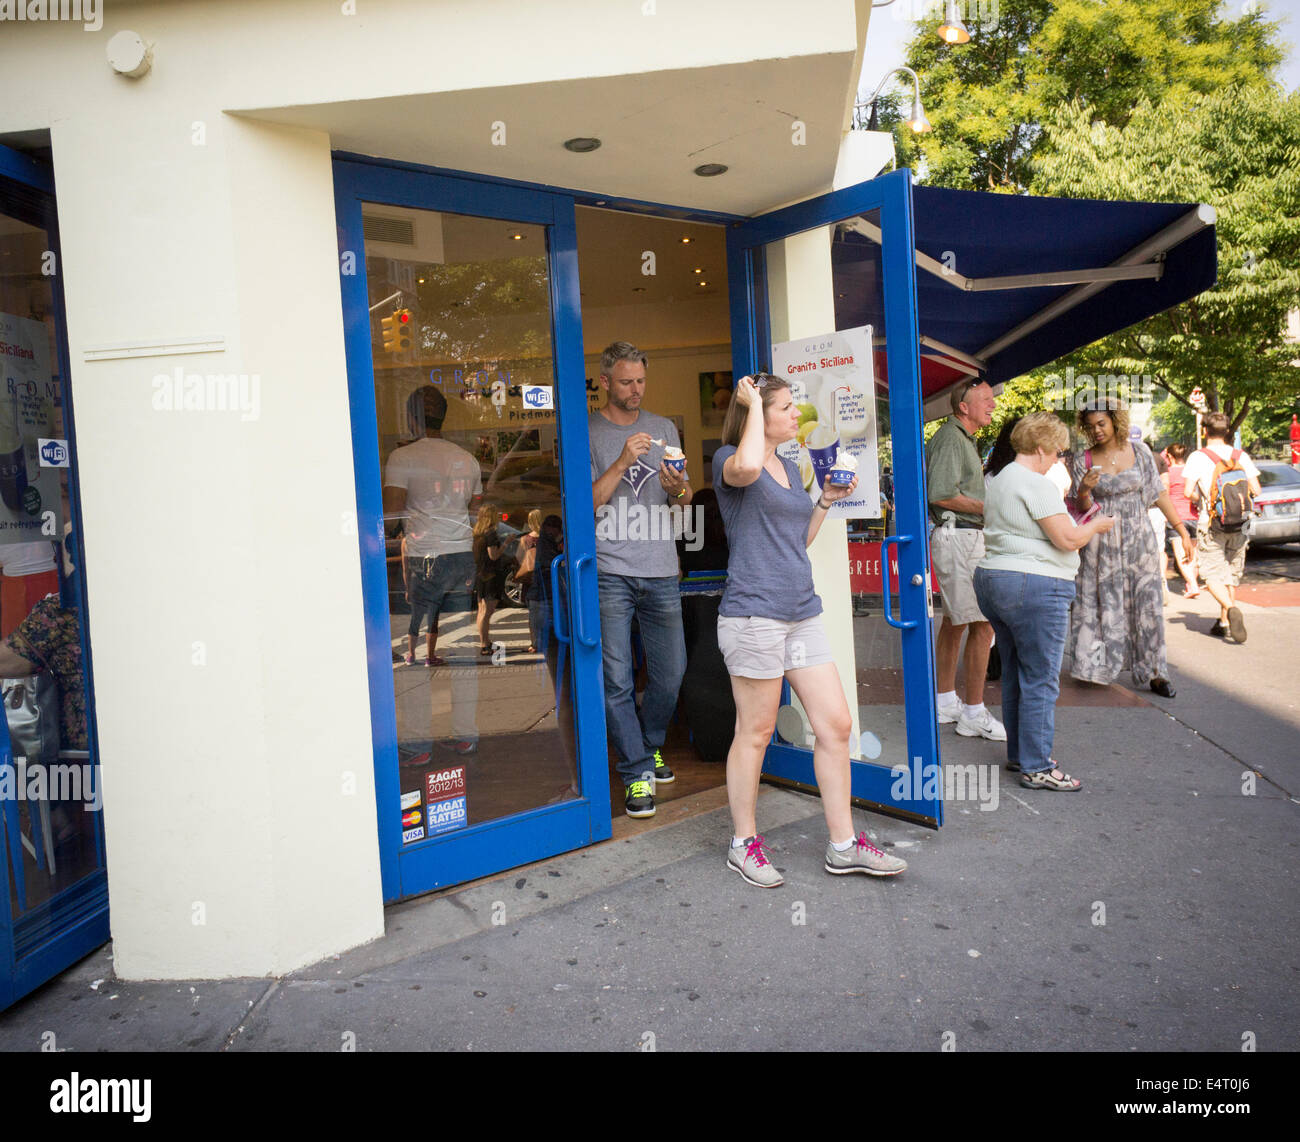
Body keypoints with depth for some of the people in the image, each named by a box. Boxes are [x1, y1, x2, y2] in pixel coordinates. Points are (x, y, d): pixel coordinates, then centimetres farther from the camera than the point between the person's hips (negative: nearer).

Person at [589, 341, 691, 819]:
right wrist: (623, 461, -17)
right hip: (610, 573, -4)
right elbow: (588, 502, -5)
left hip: (661, 572, 4)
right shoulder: (587, 432, 2)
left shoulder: (663, 428, 16)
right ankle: (637, 774, 10)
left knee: (670, 672, 8)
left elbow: (685, 498, 17)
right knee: (617, 680, -3)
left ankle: (649, 747, 32)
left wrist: (678, 488, -6)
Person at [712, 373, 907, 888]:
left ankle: (844, 845, 20)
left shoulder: (790, 466, 19)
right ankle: (744, 843, 22)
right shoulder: (728, 459, -5)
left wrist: (826, 501, 11)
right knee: (755, 732, 3)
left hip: (802, 612, 8)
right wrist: (753, 405, -17)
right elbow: (746, 468, -32)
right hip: (753, 613, -8)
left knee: (836, 725, 7)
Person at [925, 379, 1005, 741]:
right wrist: (989, 507, -13)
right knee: (981, 624, -12)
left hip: (964, 537, 11)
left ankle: (946, 701, 23)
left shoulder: (963, 439, 22)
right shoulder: (950, 438, -12)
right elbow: (941, 494, -21)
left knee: (954, 620, 14)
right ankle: (974, 715, -6)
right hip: (959, 537, -11)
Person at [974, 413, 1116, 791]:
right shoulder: (1038, 485, -13)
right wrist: (1095, 526, 4)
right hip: (1033, 588, -10)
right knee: (1040, 680, -3)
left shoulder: (997, 482, 16)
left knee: (1014, 675, 16)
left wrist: (1076, 526, 26)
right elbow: (1067, 539, -16)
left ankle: (1018, 754, 25)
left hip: (991, 578, 10)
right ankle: (1037, 767, 2)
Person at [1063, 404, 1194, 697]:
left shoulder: (1140, 451, 3)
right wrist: (1083, 492, -24)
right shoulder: (1082, 461, -1)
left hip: (1139, 539, 1)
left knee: (1147, 604, 0)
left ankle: (1154, 673, 6)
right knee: (1104, 605, 2)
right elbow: (1082, 510, -2)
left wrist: (1182, 530, 4)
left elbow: (1158, 493, 7)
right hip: (1100, 544, -1)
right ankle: (1101, 666, 15)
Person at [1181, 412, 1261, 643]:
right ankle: (1224, 622, 18)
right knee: (1232, 573, 14)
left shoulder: (1197, 457, -7)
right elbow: (1256, 490, -1)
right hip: (1238, 525, 4)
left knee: (1213, 575, -1)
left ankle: (1231, 608, -27)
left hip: (1211, 524, -4)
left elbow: (1188, 493, -15)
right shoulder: (1241, 456, 3)